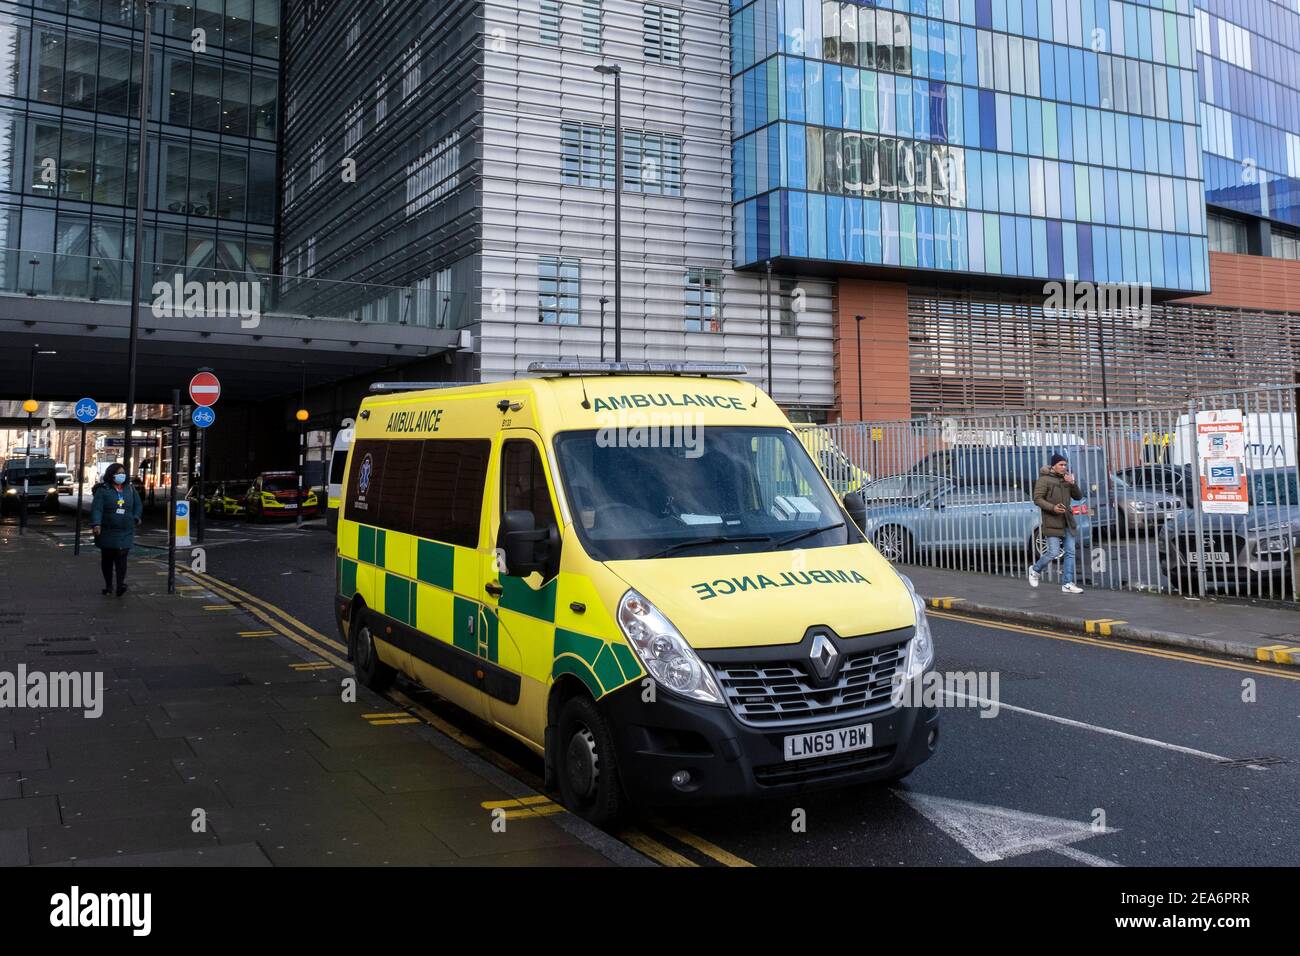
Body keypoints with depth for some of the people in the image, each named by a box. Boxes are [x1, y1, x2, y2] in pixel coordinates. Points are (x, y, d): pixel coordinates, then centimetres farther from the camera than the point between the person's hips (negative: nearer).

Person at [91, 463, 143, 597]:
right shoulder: (103, 490, -2)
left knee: (121, 558, -11)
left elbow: (138, 505, 21)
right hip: (107, 532, -1)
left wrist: (135, 518, 4)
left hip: (125, 532, 1)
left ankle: (121, 584, -18)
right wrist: (96, 524, -25)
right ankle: (108, 585, 19)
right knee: (107, 559, 7)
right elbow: (96, 508, -12)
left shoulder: (130, 489, 10)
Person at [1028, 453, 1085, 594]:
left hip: (1068, 523, 7)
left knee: (1070, 553, 3)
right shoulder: (1044, 479, -6)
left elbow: (1078, 497, 11)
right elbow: (1037, 499, -11)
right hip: (1052, 523, -7)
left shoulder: (1066, 479, 13)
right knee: (1054, 553, -10)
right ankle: (1035, 569, 17)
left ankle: (1067, 583, 8)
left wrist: (1072, 484, -7)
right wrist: (1052, 508, -24)